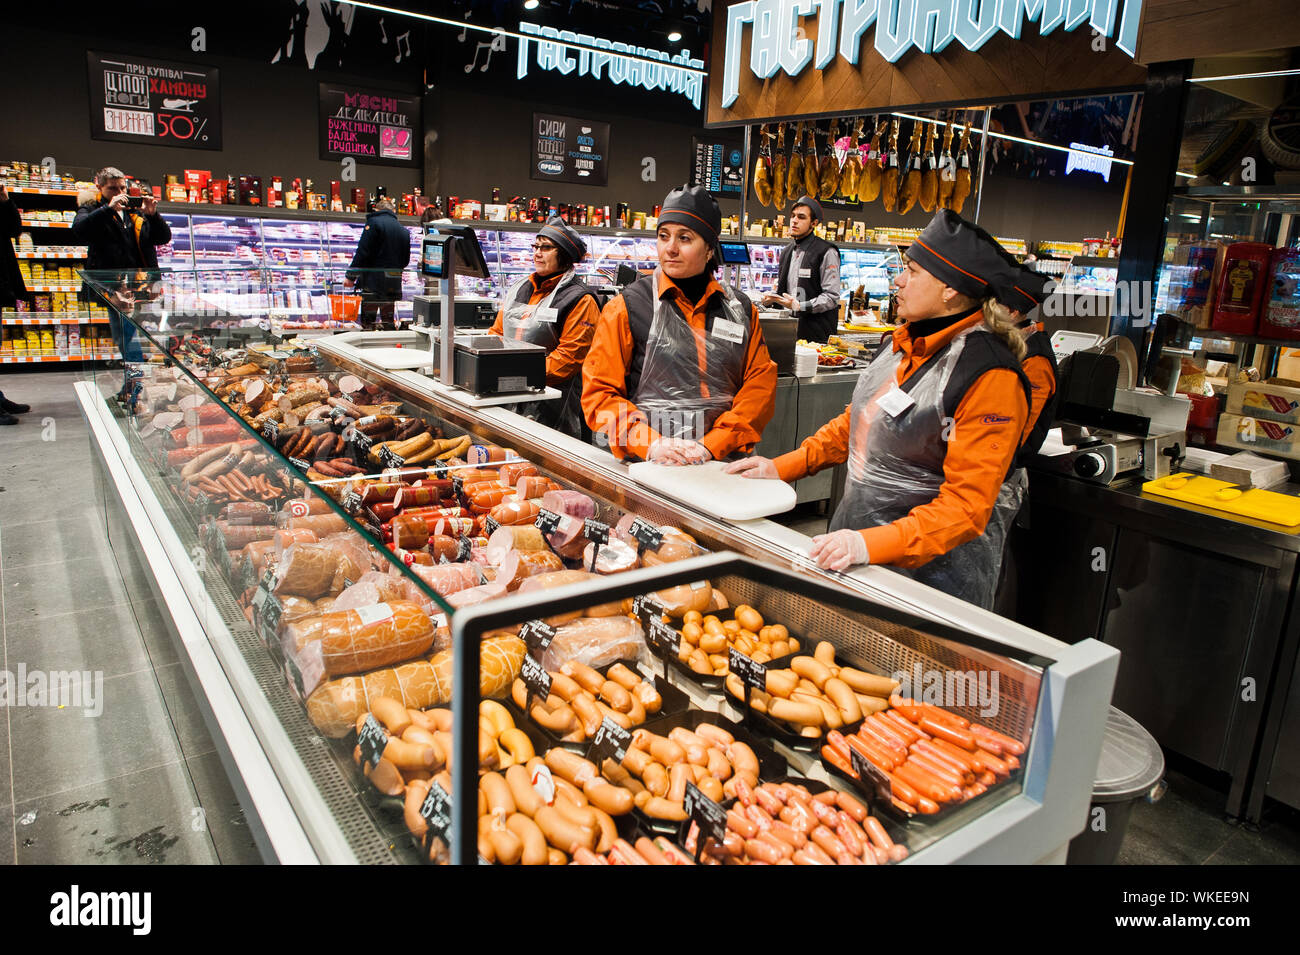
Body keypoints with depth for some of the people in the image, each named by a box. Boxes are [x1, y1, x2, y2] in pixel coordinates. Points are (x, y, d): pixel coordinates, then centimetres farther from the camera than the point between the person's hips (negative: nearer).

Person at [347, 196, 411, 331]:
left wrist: (351, 276, -6)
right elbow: (406, 260, 14)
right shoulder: (403, 230, 11)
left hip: (373, 281, -6)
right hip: (393, 284, 6)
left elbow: (362, 252, -11)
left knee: (368, 321, -3)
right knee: (388, 321, 12)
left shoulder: (374, 222, -5)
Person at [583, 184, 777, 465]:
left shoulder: (742, 310, 14)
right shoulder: (626, 307, 4)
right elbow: (599, 392, 1)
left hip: (721, 461, 3)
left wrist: (711, 445, -8)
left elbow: (760, 384, 6)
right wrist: (652, 445, -13)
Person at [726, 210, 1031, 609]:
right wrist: (782, 467, 7)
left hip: (932, 568, -8)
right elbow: (856, 423, 17)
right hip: (855, 539, 8)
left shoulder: (989, 375, -21)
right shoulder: (902, 342, 5)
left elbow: (967, 504, -25)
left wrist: (872, 544, -36)